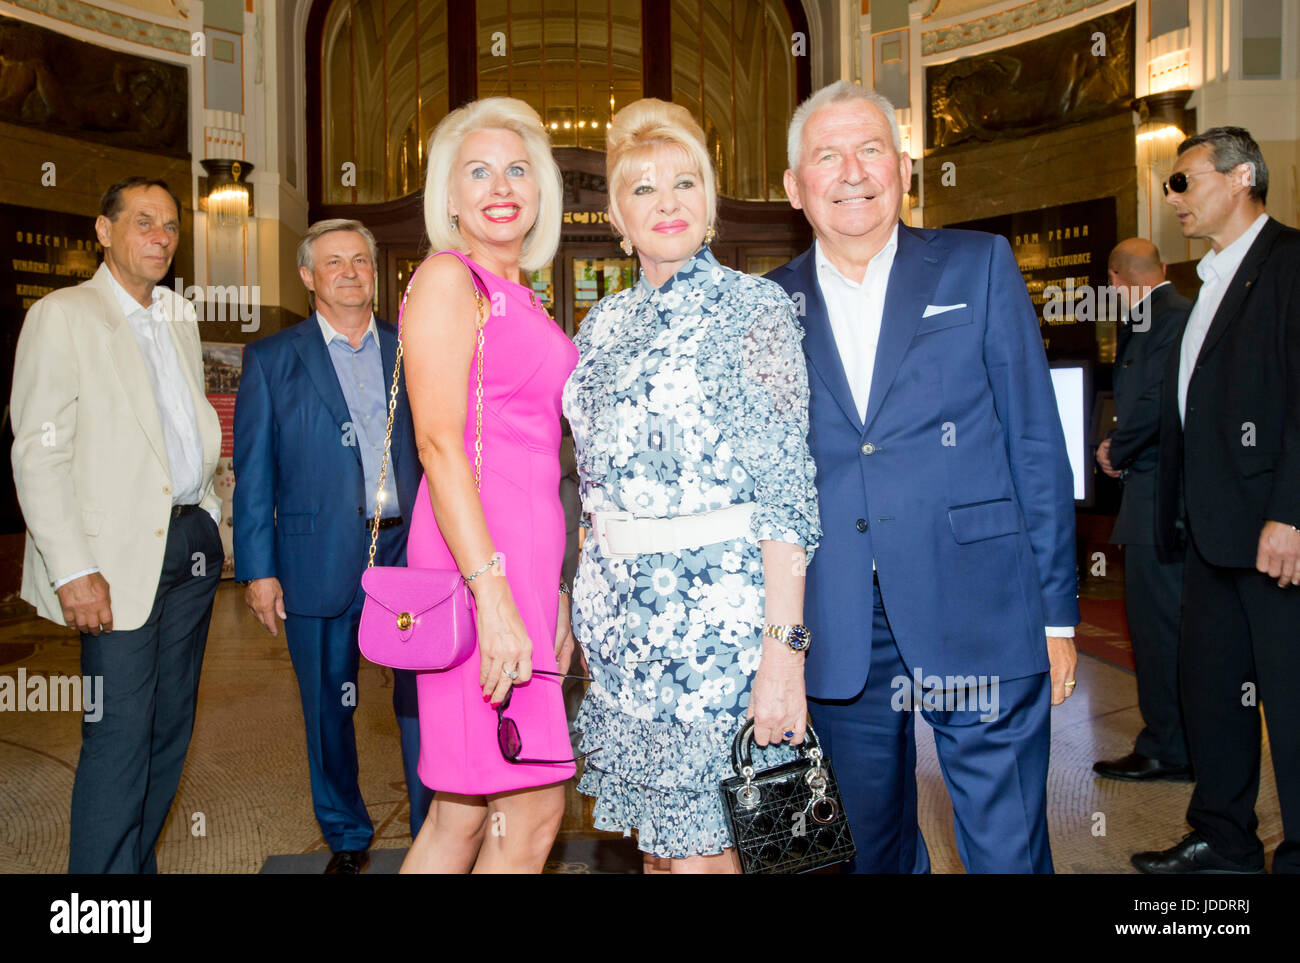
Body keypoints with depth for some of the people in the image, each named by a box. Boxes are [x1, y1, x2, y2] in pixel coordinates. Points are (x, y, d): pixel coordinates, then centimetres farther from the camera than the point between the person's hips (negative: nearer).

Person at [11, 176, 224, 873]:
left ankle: (139, 861, 27)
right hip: (120, 554, -6)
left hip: (191, 541, 6)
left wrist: (207, 516, 11)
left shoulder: (180, 318, 16)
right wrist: (73, 571, -17)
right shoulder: (61, 316, -4)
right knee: (120, 736, -4)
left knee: (170, 729, 12)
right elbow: (38, 454, -10)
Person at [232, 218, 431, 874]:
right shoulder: (271, 359, 5)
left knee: (425, 699, 3)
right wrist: (257, 571, -3)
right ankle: (346, 839, 30)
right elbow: (253, 474, 2)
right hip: (320, 561, -1)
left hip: (410, 550, 1)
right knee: (329, 710, 11)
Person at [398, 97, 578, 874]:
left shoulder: (520, 297, 22)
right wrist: (492, 593, -21)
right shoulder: (448, 277, -4)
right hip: (478, 558, -8)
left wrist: (553, 595, 21)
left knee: (464, 815, 12)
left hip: (525, 561, 8)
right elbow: (439, 443, -14)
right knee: (532, 811, -3)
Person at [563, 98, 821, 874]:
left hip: (718, 607, -5)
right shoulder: (605, 323, 10)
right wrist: (574, 610, 12)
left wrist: (784, 646, -19)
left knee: (702, 850, 2)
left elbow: (788, 487, -13)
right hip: (618, 609, 6)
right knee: (654, 837, 16)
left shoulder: (755, 307, -7)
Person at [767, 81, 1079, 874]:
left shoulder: (978, 266, 4)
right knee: (873, 850, 17)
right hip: (838, 641, 2)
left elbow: (1037, 443, 3)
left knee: (1008, 851, 6)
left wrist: (1057, 611, -1)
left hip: (980, 621, -1)